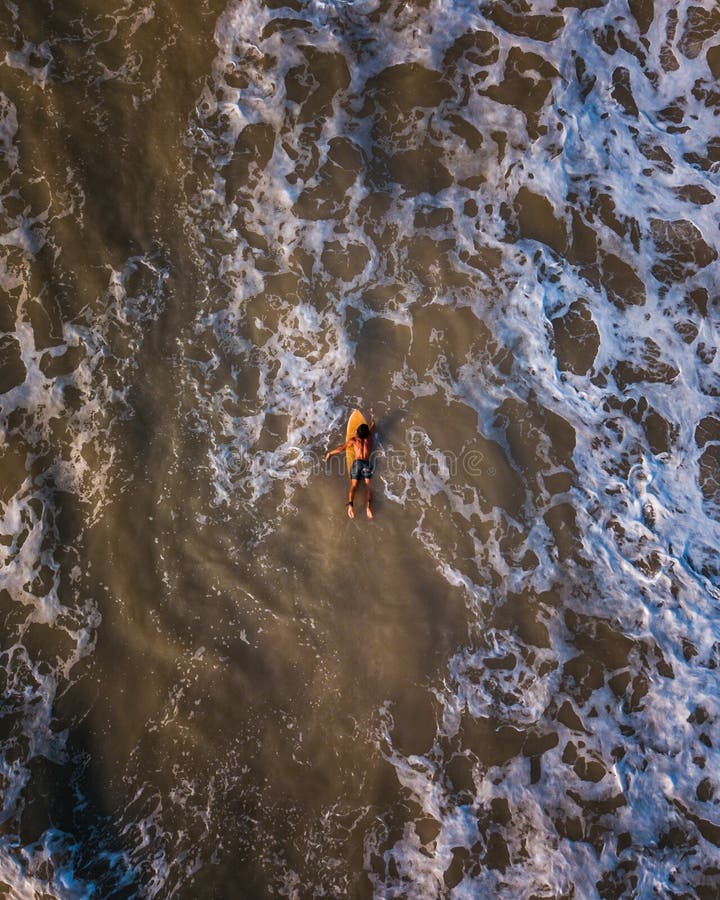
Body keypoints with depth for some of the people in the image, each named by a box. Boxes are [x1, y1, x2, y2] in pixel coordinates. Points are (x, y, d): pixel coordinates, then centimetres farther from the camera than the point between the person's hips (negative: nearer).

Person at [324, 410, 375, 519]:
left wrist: (330, 453, 25)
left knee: (353, 486, -8)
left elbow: (341, 448, 13)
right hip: (367, 464, 1)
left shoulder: (353, 440, 10)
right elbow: (372, 426, 32)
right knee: (369, 485, -7)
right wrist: (372, 417, 49)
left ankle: (350, 505, -32)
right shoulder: (369, 439, 14)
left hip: (357, 462, -1)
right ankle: (368, 505, -31)